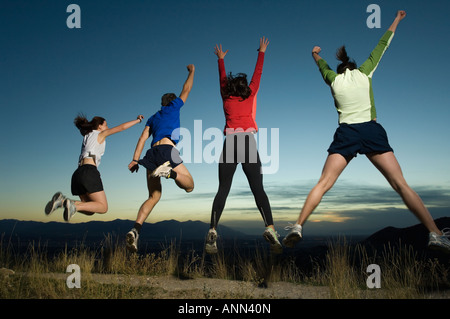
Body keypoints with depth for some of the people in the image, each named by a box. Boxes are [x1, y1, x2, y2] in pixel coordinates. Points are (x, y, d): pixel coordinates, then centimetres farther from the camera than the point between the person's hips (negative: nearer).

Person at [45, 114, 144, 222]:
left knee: (90, 210, 9)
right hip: (89, 172, -8)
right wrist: (138, 120, 23)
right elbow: (123, 127, 11)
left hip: (78, 173, 8)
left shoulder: (86, 137, 29)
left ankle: (63, 200, -12)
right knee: (103, 208, -7)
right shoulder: (100, 134, 11)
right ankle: (73, 206, -28)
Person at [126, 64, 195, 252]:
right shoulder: (173, 107, 20)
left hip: (152, 153, 5)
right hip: (167, 148, -5)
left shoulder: (152, 118, 30)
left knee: (154, 197, 9)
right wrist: (192, 71, 45)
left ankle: (135, 231, -11)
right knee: (189, 186, 1)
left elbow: (143, 137, 16)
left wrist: (135, 159, 7)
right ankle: (169, 171, -32)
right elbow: (186, 90, 29)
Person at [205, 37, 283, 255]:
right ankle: (270, 230, -15)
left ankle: (212, 232, -10)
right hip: (248, 142, -1)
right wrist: (262, 52, 41)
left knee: (223, 190, -1)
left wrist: (221, 59, 51)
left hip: (229, 143, 1)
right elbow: (257, 74, 30)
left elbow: (222, 78, 36)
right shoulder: (250, 95, 16)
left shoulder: (226, 97, 19)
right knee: (258, 189, -4)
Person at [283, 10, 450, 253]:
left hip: (346, 133, 1)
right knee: (401, 185, -2)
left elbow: (322, 65, 36)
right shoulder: (364, 72, 12)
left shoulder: (333, 78, 14)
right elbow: (382, 45, 25)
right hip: (372, 131, 0)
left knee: (323, 184, -2)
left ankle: (298, 227, -13)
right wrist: (396, 20, 40)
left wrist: (315, 55, 58)